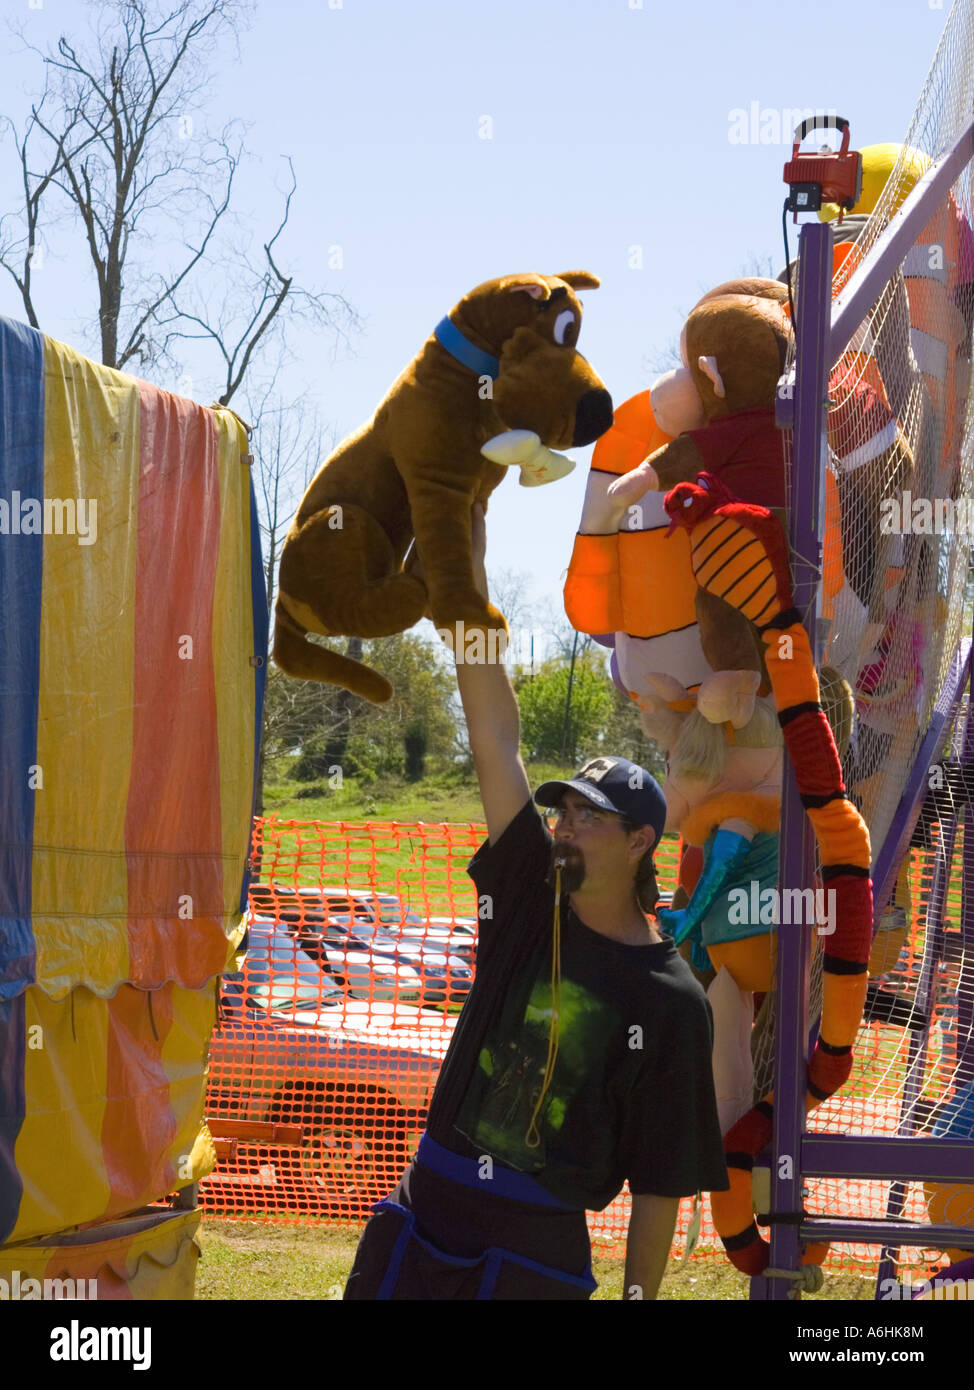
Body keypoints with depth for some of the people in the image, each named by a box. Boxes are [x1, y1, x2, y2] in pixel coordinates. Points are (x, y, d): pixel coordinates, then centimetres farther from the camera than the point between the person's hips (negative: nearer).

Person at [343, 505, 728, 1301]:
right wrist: (469, 563, -8)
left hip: (536, 1250, -4)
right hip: (420, 1217, 4)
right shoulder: (531, 894, 3)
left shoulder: (672, 1002, -6)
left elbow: (661, 1182, -4)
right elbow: (494, 735, -3)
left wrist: (639, 1296, -8)